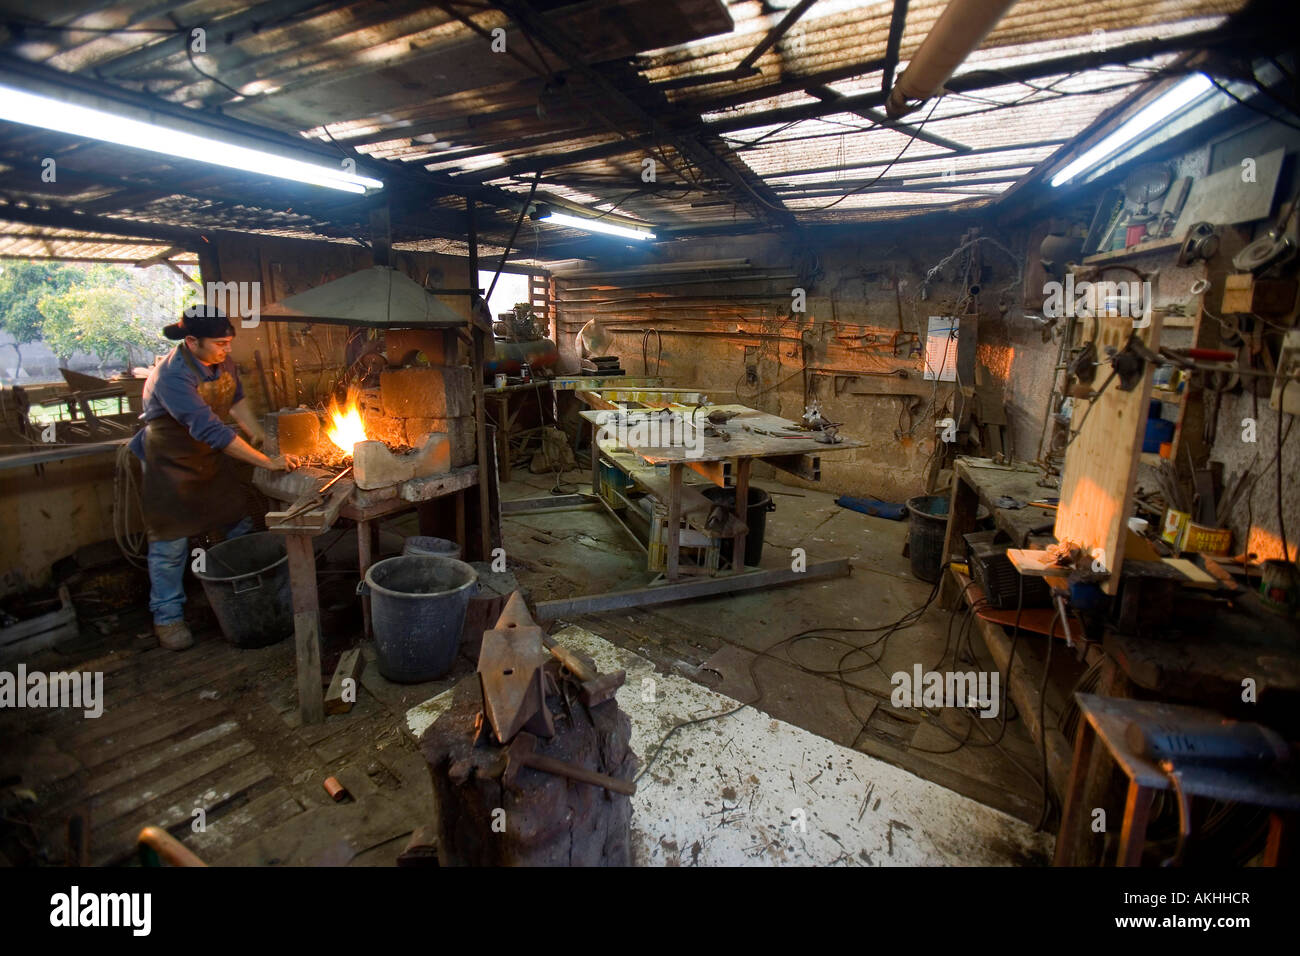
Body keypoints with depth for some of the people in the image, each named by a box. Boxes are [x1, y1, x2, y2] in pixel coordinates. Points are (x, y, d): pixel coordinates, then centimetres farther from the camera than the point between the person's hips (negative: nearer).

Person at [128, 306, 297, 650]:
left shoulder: (222, 360, -8)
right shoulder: (172, 376, -31)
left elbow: (235, 398, 11)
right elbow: (211, 431, -37)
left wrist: (257, 432, -2)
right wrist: (269, 462, -38)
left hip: (211, 456, 7)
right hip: (171, 464, -7)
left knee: (240, 525, 11)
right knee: (171, 541, 1)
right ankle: (168, 616, 17)